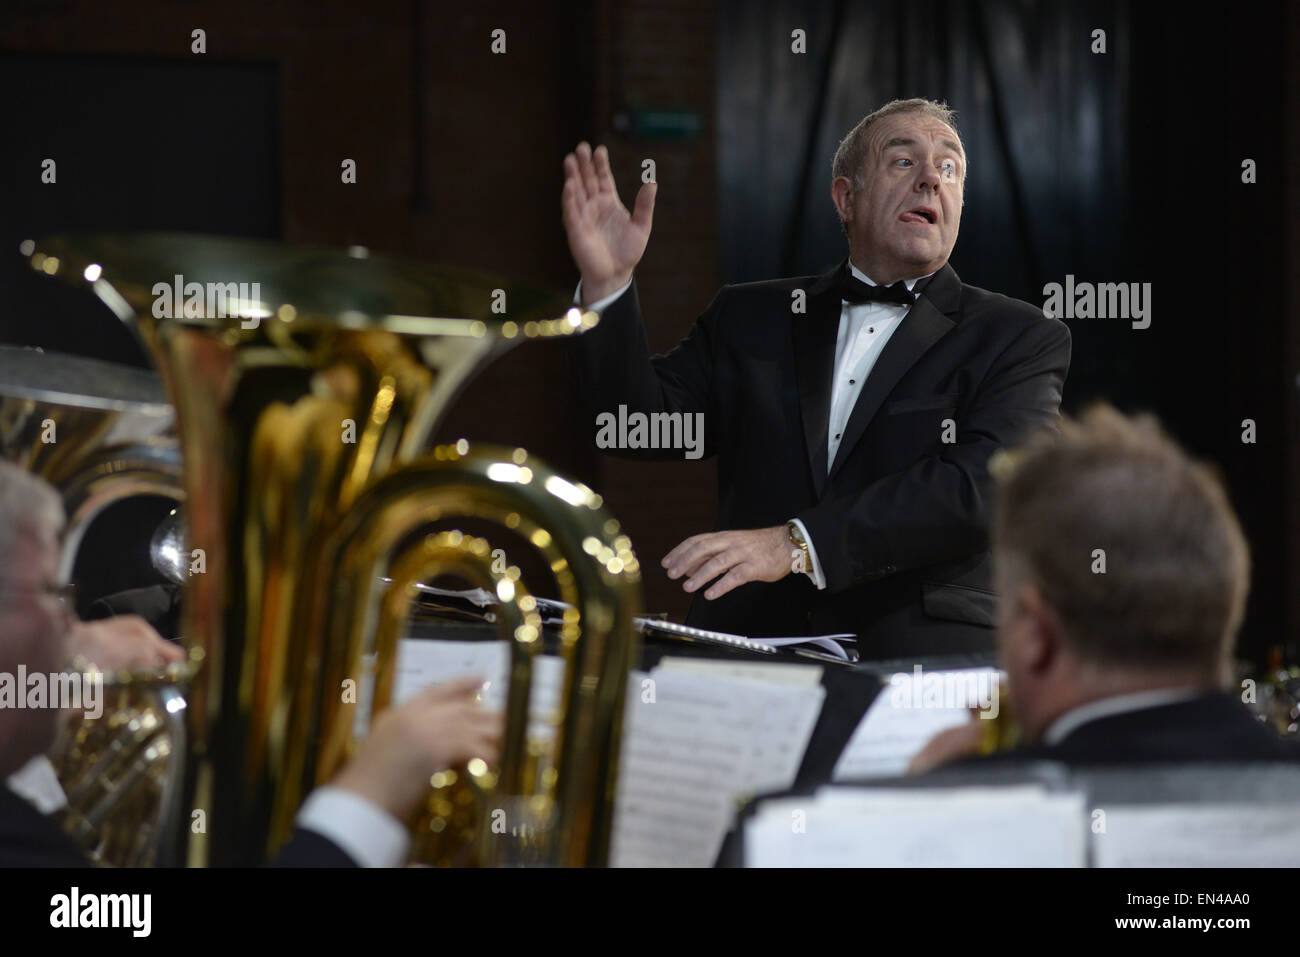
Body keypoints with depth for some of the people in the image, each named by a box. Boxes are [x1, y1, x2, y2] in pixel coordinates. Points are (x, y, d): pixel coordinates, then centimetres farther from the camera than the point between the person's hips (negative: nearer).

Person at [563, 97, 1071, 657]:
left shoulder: (1020, 341, 6)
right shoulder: (751, 318, 18)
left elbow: (981, 490, -10)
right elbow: (646, 428, 10)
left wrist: (796, 545, -20)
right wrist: (606, 286, -5)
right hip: (747, 659, 3)